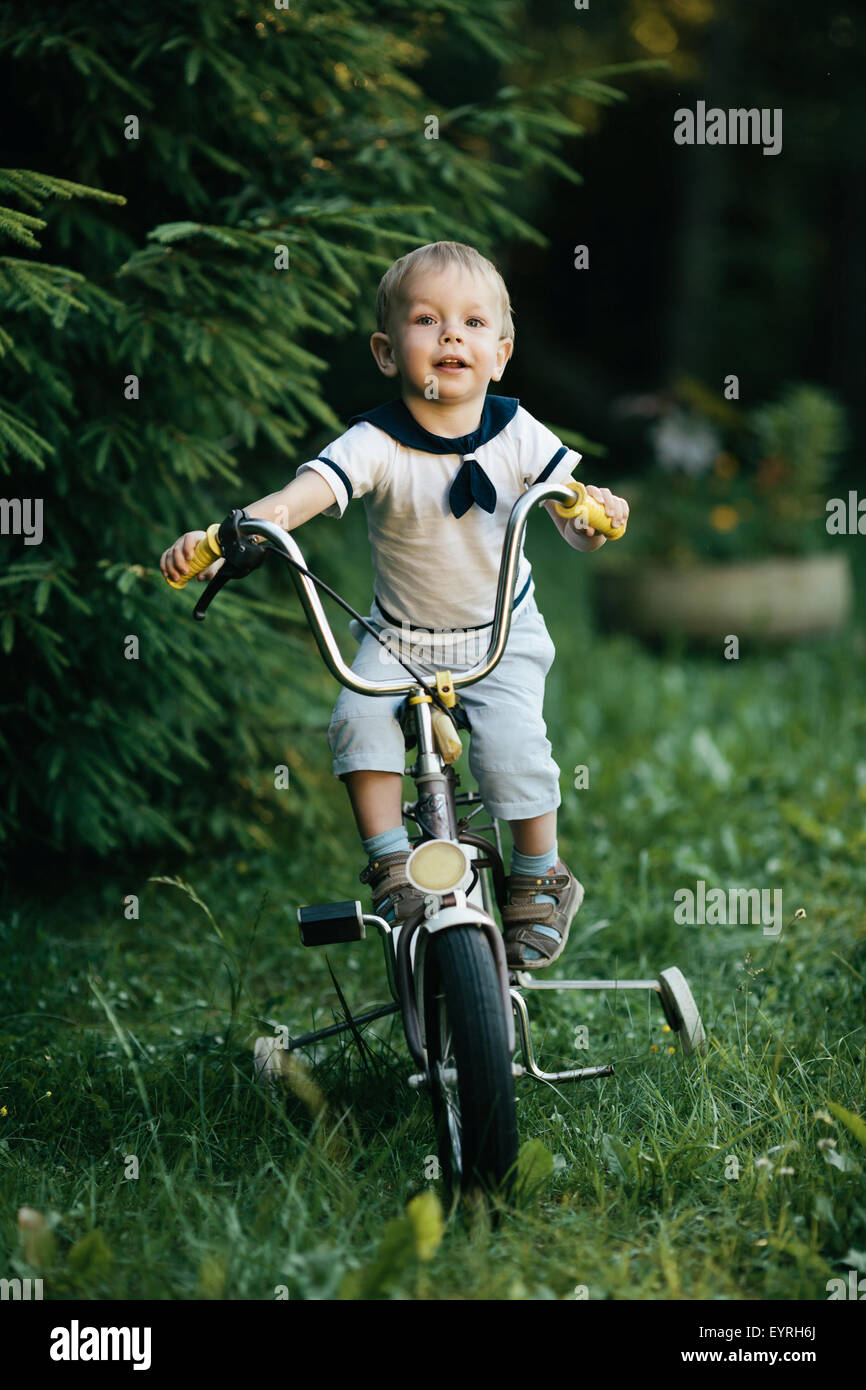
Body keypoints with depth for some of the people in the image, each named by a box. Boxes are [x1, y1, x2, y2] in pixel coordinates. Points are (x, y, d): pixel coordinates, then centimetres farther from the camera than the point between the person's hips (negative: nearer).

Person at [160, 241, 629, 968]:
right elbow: (305, 492, -33)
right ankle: (390, 862, -6)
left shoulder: (519, 435, -11)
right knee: (361, 718, -25)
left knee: (511, 743, -21)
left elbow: (575, 520, -6)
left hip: (502, 634, 0)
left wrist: (597, 513, -32)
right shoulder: (376, 444, -18)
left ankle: (541, 878, 3)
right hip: (400, 635, 0)